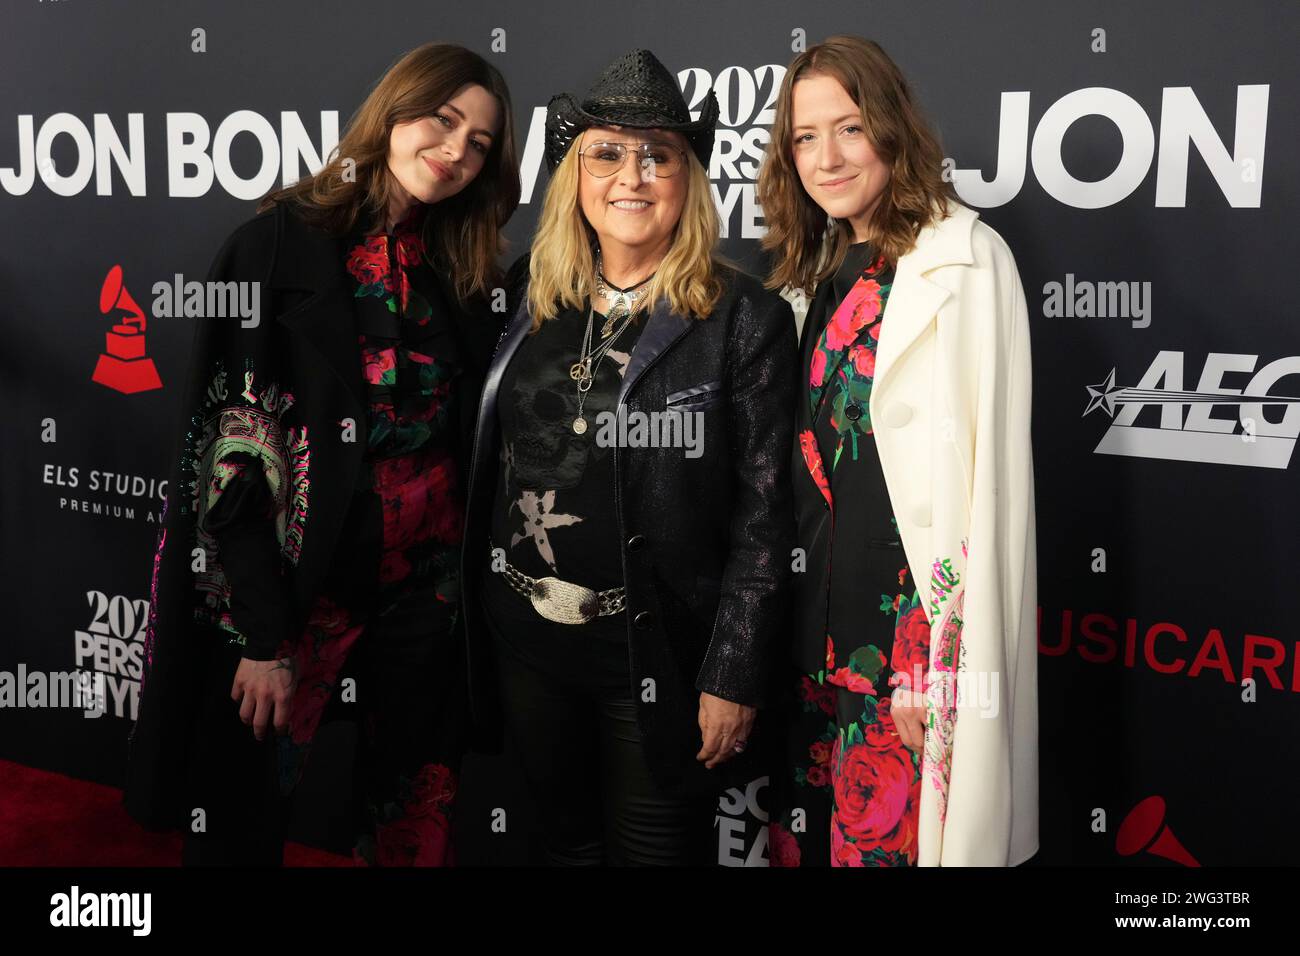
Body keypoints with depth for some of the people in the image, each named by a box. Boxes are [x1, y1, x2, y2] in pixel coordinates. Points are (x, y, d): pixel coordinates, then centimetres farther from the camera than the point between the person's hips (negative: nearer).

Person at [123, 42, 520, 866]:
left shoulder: (464, 273, 7)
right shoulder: (280, 248, -8)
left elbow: (475, 443, 10)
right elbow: (232, 449, -12)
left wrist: (468, 584, 3)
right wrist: (263, 634, -14)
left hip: (425, 591, 4)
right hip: (294, 586, -4)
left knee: (413, 823, 13)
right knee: (246, 824, 8)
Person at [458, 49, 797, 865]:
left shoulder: (745, 317, -9)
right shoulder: (530, 295, 3)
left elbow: (765, 513, -11)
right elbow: (491, 465, 9)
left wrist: (734, 677, -12)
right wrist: (480, 626, 8)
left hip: (659, 654, -4)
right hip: (528, 642, 4)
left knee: (656, 851, 11)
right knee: (568, 843, 20)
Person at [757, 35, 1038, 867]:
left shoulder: (961, 260, -10)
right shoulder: (831, 268, 13)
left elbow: (980, 470, -16)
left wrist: (939, 662, -19)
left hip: (912, 613, -7)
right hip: (824, 614, 7)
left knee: (893, 834, 4)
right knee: (813, 831, 15)